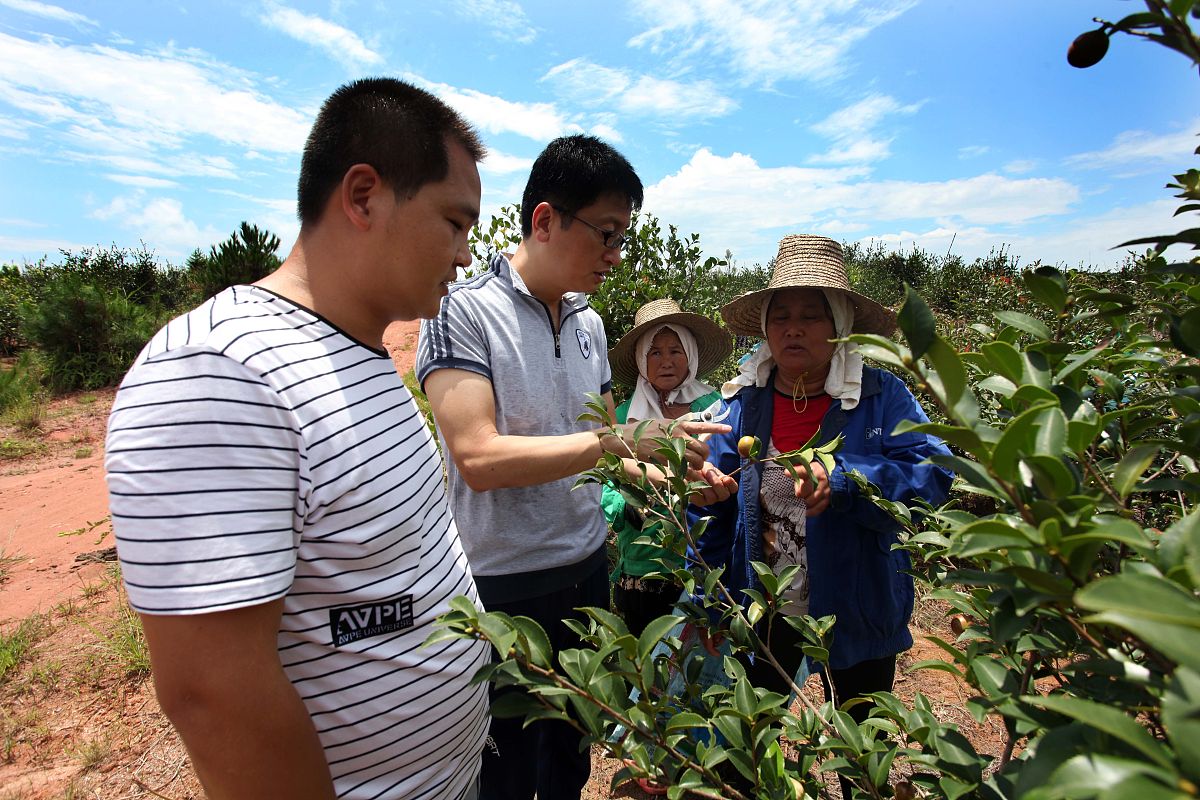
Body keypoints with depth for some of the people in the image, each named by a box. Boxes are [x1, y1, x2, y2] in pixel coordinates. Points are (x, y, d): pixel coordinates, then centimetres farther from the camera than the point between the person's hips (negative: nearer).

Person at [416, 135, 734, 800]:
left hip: (585, 570, 6)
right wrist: (619, 440, -26)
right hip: (502, 587, -6)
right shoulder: (463, 310, -15)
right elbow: (479, 458, -25)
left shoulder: (588, 322, 5)